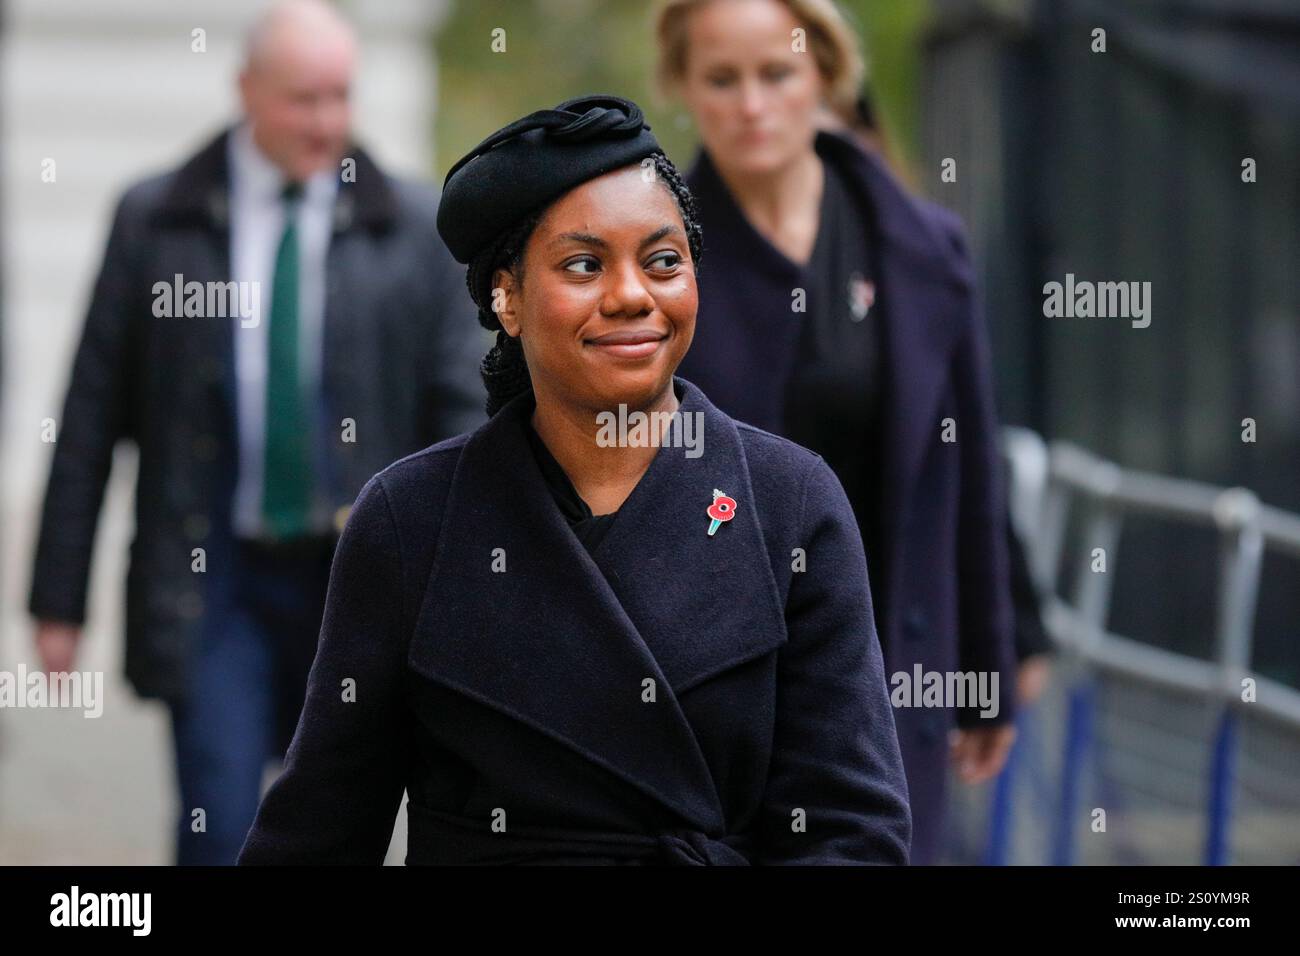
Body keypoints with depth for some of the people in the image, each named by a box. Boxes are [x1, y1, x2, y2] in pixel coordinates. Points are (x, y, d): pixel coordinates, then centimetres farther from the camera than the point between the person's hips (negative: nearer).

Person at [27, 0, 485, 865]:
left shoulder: (417, 230, 1)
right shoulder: (156, 222, 1)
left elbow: (463, 413, 1)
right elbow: (92, 417, 2)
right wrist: (59, 599, 1)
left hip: (358, 583, 1)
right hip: (211, 577, -1)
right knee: (221, 826, -9)